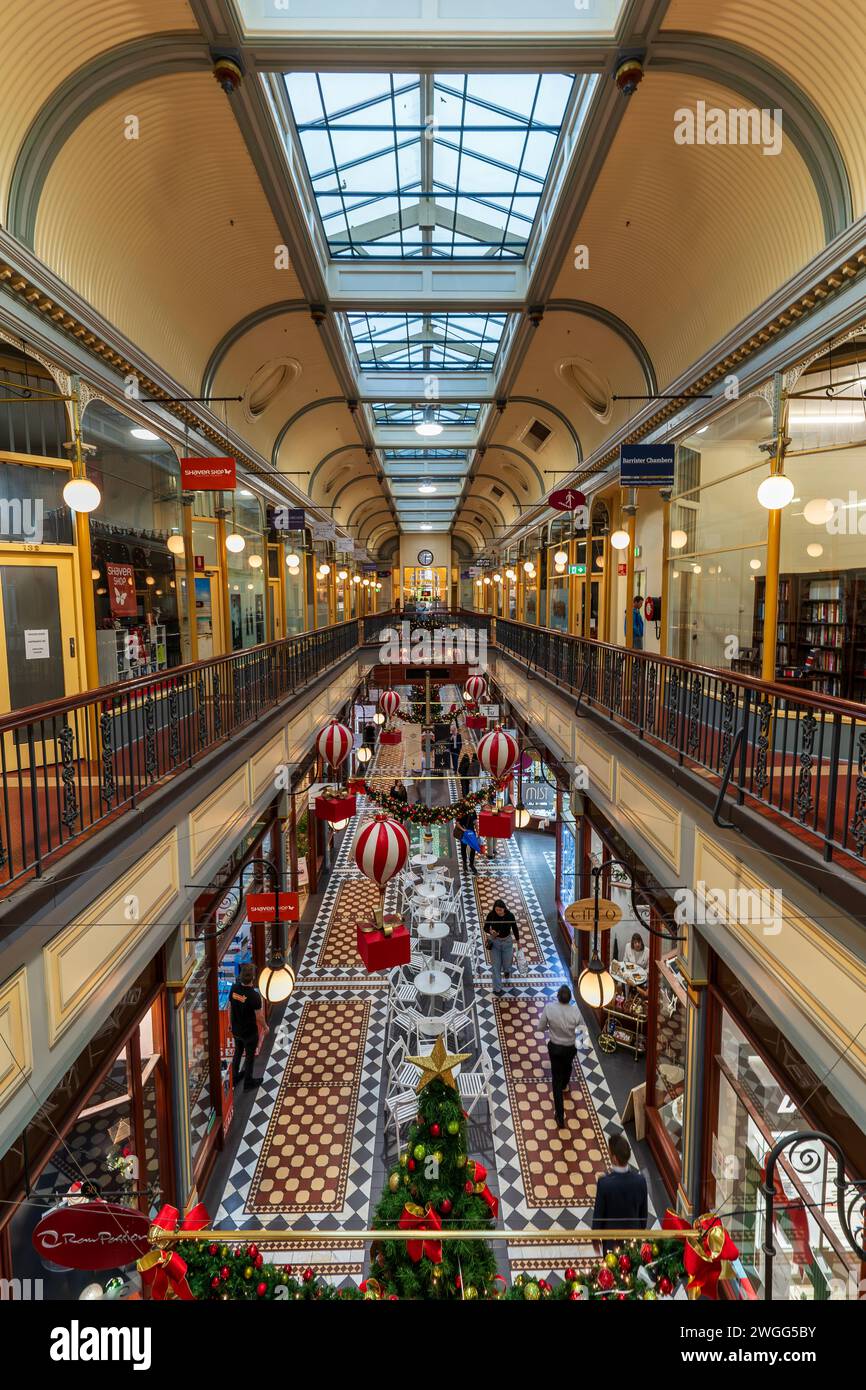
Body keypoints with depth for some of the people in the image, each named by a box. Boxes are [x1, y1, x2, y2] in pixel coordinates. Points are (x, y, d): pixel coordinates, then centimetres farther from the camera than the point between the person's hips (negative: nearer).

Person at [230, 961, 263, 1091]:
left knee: (238, 1053, 27)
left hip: (236, 1030, 5)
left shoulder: (234, 988, -16)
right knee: (249, 1056, 17)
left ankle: (234, 1079, 44)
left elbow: (230, 1006, -1)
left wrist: (231, 1022, 17)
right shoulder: (254, 996, -32)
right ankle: (248, 1083, 35)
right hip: (250, 1032, -5)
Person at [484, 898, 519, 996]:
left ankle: (507, 969, 56)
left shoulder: (510, 915, -20)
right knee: (496, 965, 3)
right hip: (495, 942, 0)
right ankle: (497, 988, 19)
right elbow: (485, 927, -8)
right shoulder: (491, 915, -20)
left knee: (507, 961, 17)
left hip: (507, 941, 0)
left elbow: (514, 928, -5)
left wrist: (518, 942, 5)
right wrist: (490, 931, -31)